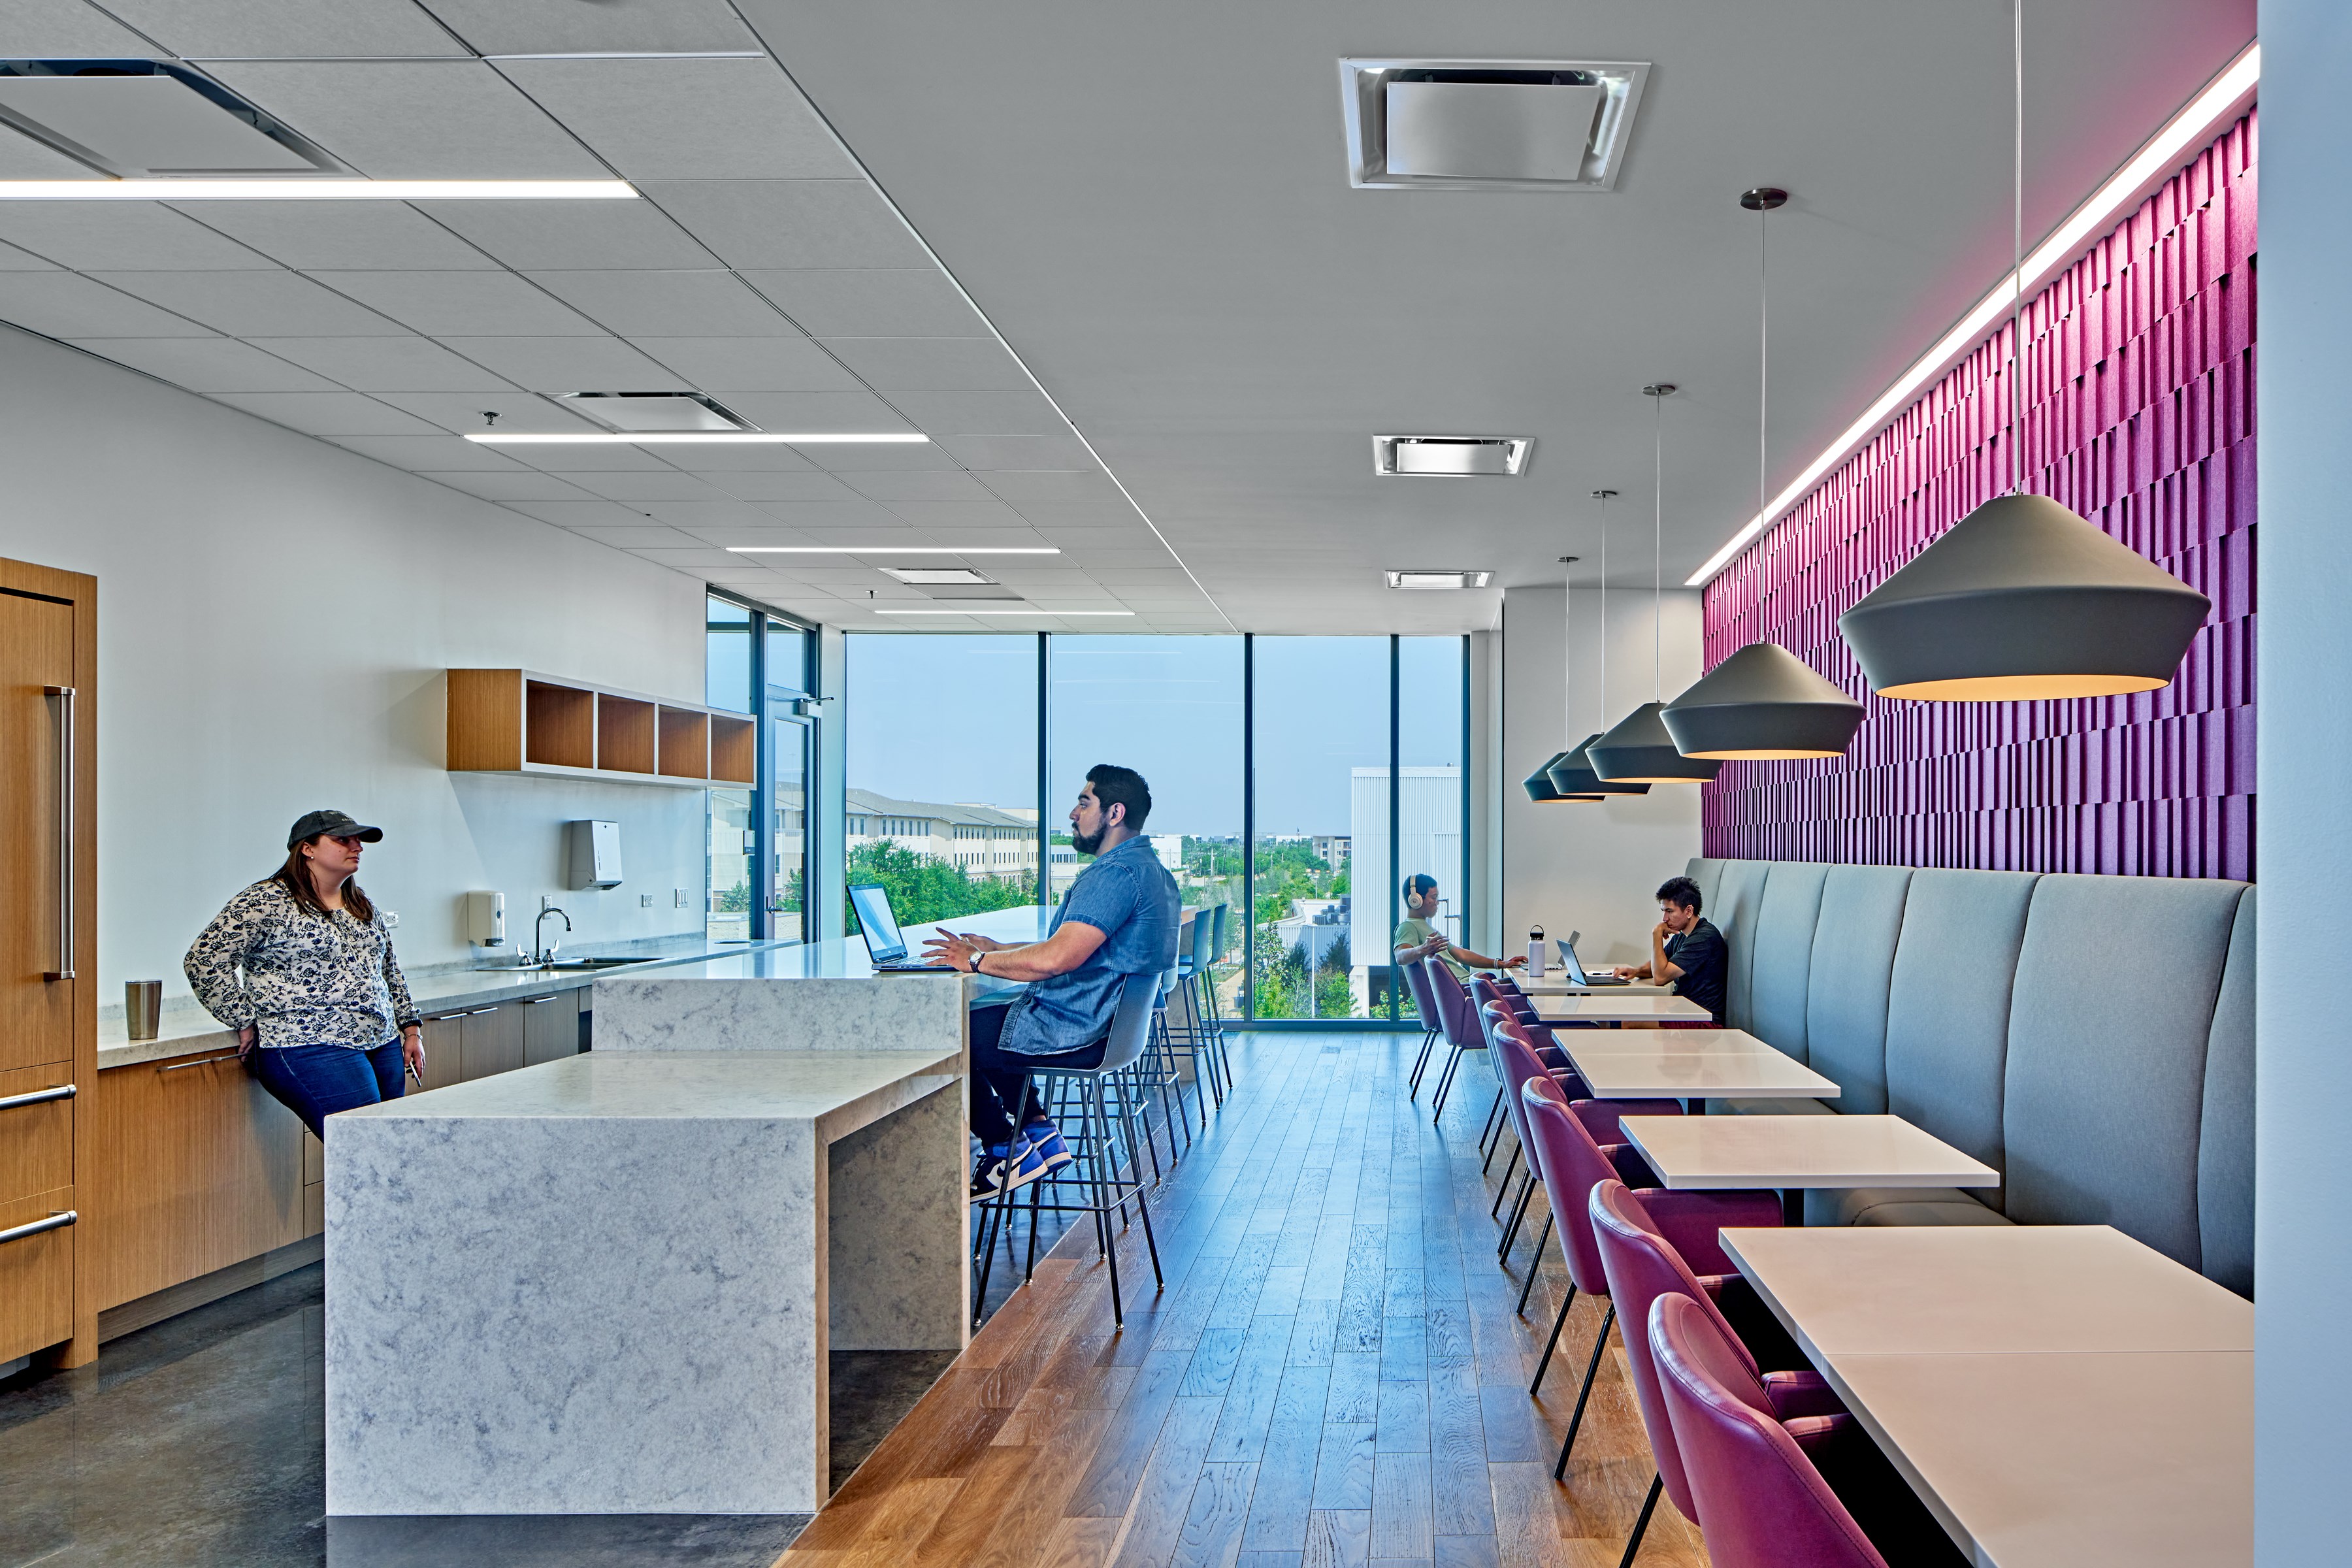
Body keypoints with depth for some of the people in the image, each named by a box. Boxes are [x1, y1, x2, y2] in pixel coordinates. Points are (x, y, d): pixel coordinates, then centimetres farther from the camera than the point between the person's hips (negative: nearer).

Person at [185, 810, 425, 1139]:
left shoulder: (362, 905, 19)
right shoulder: (266, 902, -5)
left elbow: (390, 971, 27)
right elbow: (205, 961, -7)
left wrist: (411, 1029, 20)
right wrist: (245, 1024, -6)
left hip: (384, 1047, 8)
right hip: (310, 1051, -8)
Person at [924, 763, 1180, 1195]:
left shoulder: (1116, 874, -22)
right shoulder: (1149, 868, 14)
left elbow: (1055, 959, -30)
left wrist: (978, 960, -16)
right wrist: (999, 949, 14)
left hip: (1075, 1035, -11)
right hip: (1111, 1023, 11)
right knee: (979, 1020, 26)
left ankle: (1007, 1152, 10)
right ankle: (1039, 1132, 19)